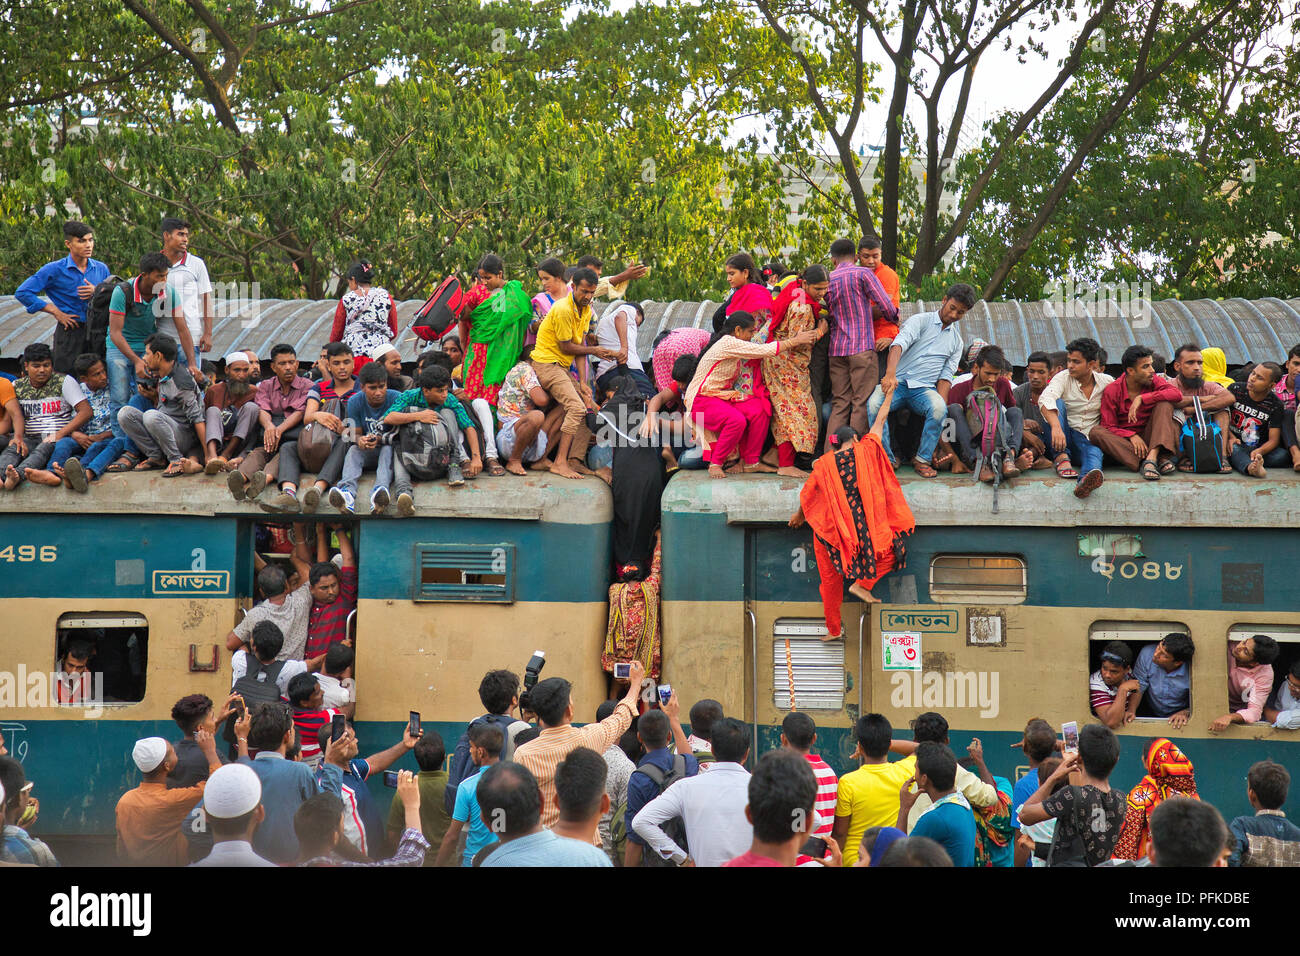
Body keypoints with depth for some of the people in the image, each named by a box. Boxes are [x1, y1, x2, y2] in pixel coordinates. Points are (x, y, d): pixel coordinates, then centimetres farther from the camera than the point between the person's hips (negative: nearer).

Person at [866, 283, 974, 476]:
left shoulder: (956, 341, 18)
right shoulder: (920, 321, 3)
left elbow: (946, 376, 10)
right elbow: (899, 344, -16)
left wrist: (941, 406, -9)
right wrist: (890, 374, -35)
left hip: (925, 388, 2)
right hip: (898, 382, -2)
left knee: (939, 409, -33)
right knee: (874, 404, -33)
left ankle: (923, 459, -14)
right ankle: (887, 460, -19)